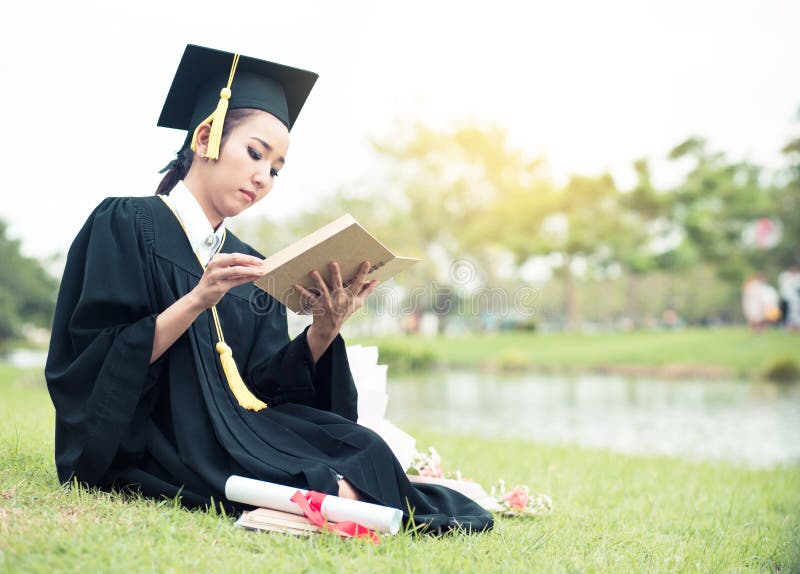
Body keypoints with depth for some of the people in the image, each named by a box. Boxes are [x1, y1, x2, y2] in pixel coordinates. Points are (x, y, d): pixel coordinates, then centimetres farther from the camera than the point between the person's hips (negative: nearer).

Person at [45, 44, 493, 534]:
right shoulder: (125, 225, -1)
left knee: (363, 449, -26)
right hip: (146, 435, -6)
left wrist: (323, 329, -10)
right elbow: (100, 361, -10)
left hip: (238, 429, 6)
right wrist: (198, 301, -22)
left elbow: (263, 387, 7)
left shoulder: (250, 267, 17)